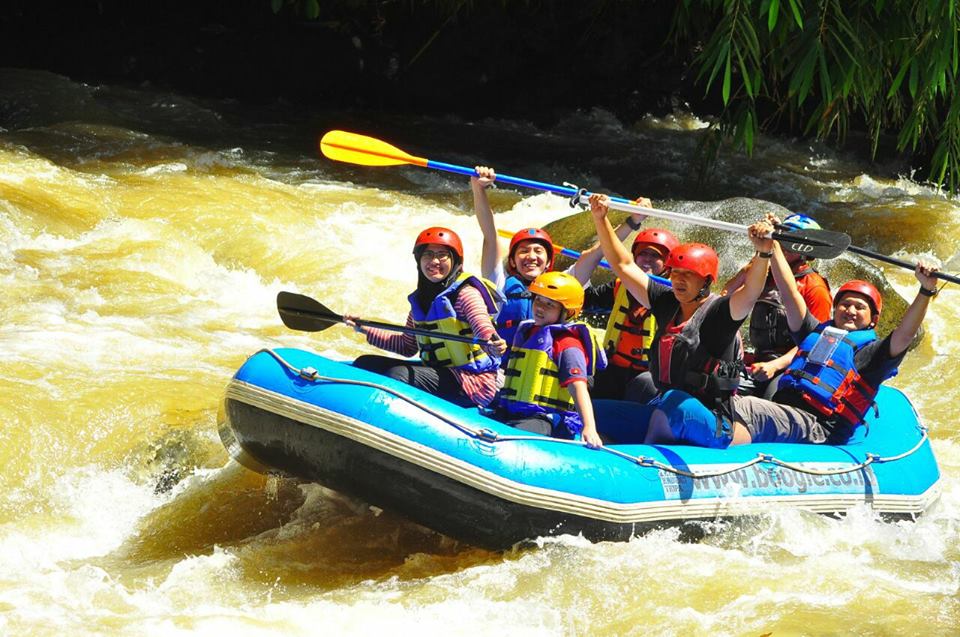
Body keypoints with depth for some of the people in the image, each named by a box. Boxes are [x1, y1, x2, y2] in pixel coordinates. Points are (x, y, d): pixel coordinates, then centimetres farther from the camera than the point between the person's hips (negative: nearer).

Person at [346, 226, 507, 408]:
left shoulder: (465, 294, -12)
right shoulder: (420, 299, 12)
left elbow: (484, 331, -26)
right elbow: (407, 346, 22)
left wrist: (493, 346, -49)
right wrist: (365, 329, 21)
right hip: (438, 373, 9)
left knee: (397, 375, -30)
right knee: (365, 363, 5)